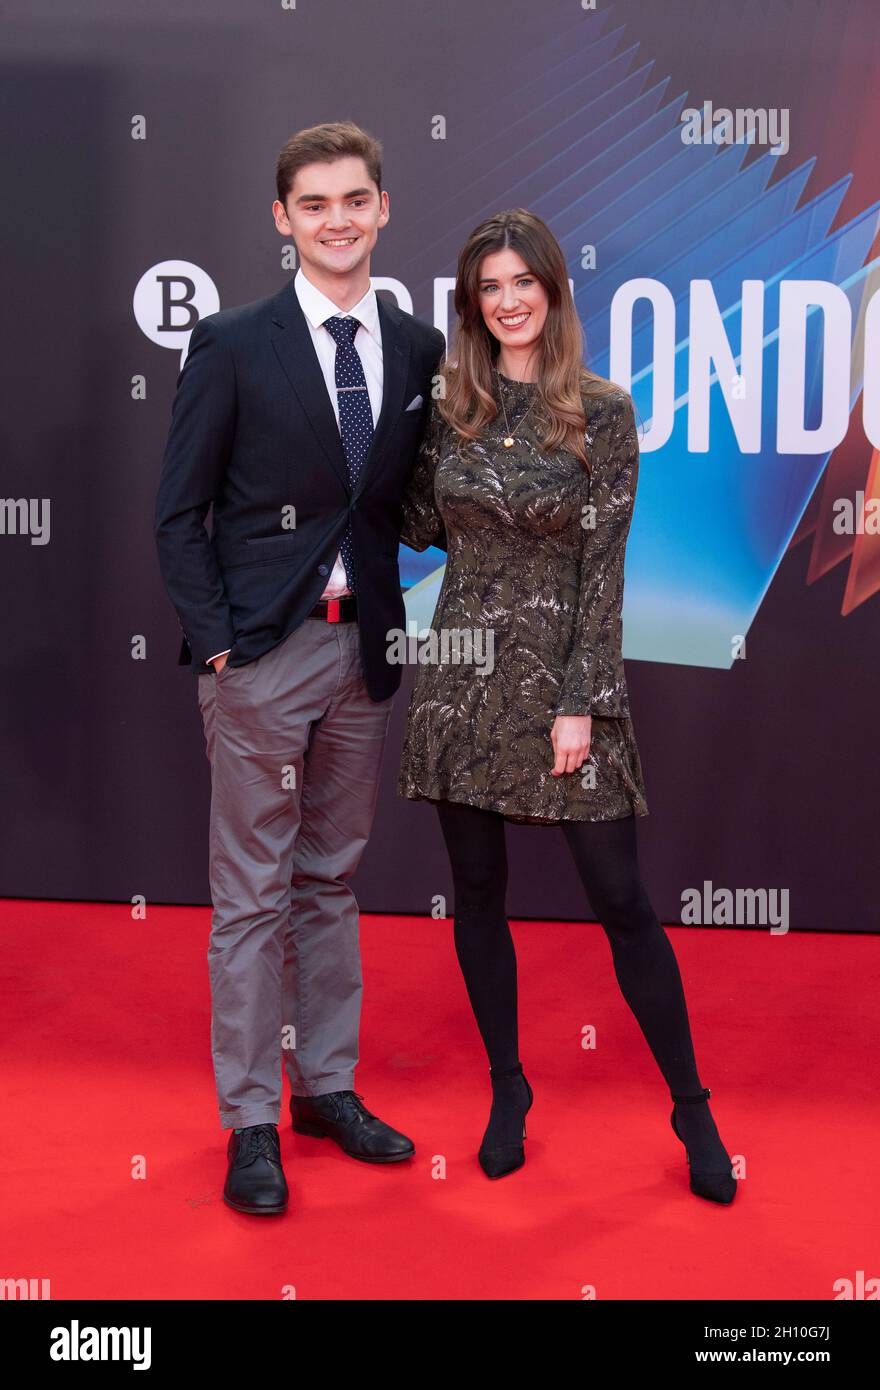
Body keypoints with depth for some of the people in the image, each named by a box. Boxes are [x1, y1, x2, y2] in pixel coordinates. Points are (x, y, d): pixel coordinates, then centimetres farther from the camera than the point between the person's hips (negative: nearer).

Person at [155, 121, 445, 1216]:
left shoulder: (418, 351, 7)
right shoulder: (231, 345, -5)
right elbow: (179, 511, -4)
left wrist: (397, 620, 2)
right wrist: (215, 637, -11)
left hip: (362, 648, 4)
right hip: (261, 653, -4)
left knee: (331, 880, 15)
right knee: (253, 894, 2)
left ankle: (328, 1087, 28)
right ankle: (251, 1122, 14)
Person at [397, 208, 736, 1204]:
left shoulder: (602, 410, -4)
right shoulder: (449, 406, 6)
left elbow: (603, 564, -8)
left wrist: (580, 703, -12)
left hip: (563, 671, -3)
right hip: (463, 672, 4)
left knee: (619, 898, -2)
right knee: (476, 889, 10)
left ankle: (692, 1108, 14)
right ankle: (508, 1088, 28)